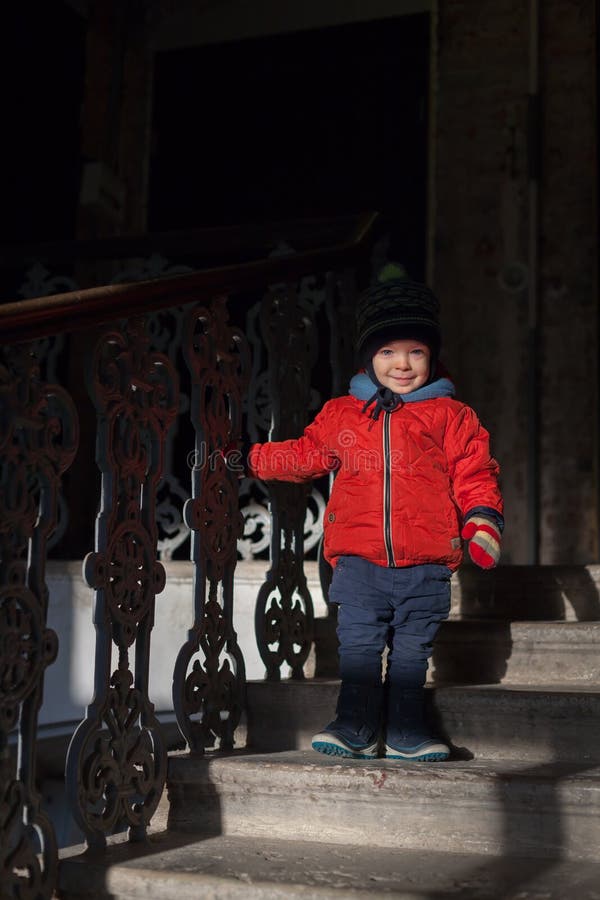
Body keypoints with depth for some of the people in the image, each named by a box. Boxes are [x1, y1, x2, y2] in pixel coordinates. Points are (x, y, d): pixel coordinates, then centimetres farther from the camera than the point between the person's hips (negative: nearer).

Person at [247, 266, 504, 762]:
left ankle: (406, 732, 22)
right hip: (359, 562, 1)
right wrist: (251, 458, 18)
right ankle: (355, 729, 13)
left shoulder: (451, 417, 3)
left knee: (411, 652, 9)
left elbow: (474, 473, 3)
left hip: (424, 565, -1)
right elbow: (303, 455, 21)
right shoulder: (341, 414, 8)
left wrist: (483, 518, -12)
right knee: (359, 648, 2)